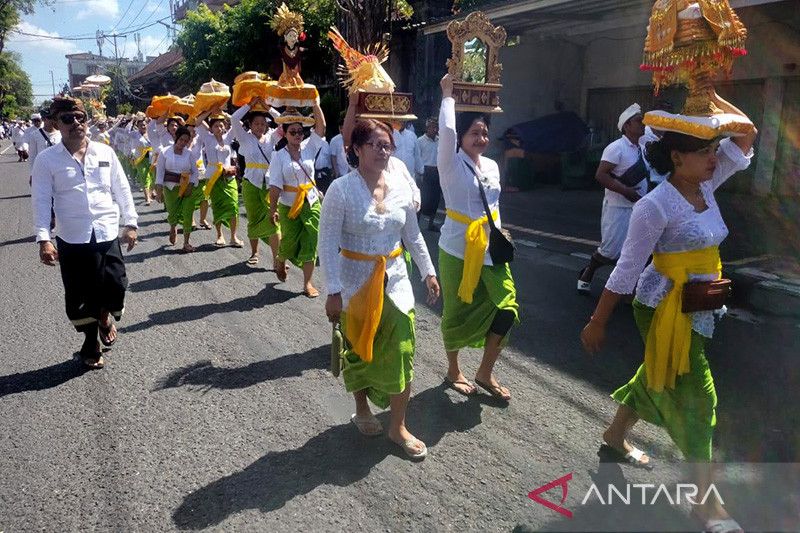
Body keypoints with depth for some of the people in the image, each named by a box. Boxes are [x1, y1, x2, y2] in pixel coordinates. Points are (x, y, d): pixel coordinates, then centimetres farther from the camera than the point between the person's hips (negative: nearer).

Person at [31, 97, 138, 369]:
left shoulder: (105, 152, 4)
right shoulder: (46, 159, -2)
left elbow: (122, 190, 9)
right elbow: (41, 200, -3)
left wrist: (130, 223, 6)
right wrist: (43, 239, -11)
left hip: (108, 235, 1)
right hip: (72, 240, -1)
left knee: (115, 288, 1)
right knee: (80, 297, 6)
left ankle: (105, 316, 37)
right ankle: (91, 345, 27)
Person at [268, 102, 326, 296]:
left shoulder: (308, 147, 1)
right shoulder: (279, 156, -6)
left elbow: (321, 126, -10)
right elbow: (275, 186, -9)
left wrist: (315, 104, -17)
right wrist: (273, 209, -13)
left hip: (311, 203, 2)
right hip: (288, 205, -2)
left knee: (310, 243, 0)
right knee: (289, 242, 9)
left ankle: (308, 283, 9)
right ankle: (280, 262, 43)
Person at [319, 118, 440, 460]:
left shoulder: (400, 186, 0)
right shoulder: (341, 189, -13)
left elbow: (413, 235, 12)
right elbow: (327, 243, -13)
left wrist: (428, 271, 13)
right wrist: (333, 291, -16)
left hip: (394, 279, 3)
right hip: (355, 281, -3)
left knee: (401, 352, -1)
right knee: (358, 348, 14)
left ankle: (398, 426, 15)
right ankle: (361, 410, 38)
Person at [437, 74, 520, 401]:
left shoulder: (492, 166, 10)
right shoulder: (452, 163, -7)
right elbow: (447, 130, -25)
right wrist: (448, 95, -13)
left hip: (489, 250, 6)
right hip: (457, 250, -5)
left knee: (507, 308, -2)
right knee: (457, 313, 7)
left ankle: (485, 373, 16)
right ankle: (453, 371, 29)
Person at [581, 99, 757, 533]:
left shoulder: (706, 187, 3)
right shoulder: (655, 205, -20)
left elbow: (746, 134, 9)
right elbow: (627, 269, -18)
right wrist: (597, 322, -15)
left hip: (700, 307, 8)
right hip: (666, 307, -8)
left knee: (657, 375, 21)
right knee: (696, 394, -3)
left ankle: (616, 434, 44)